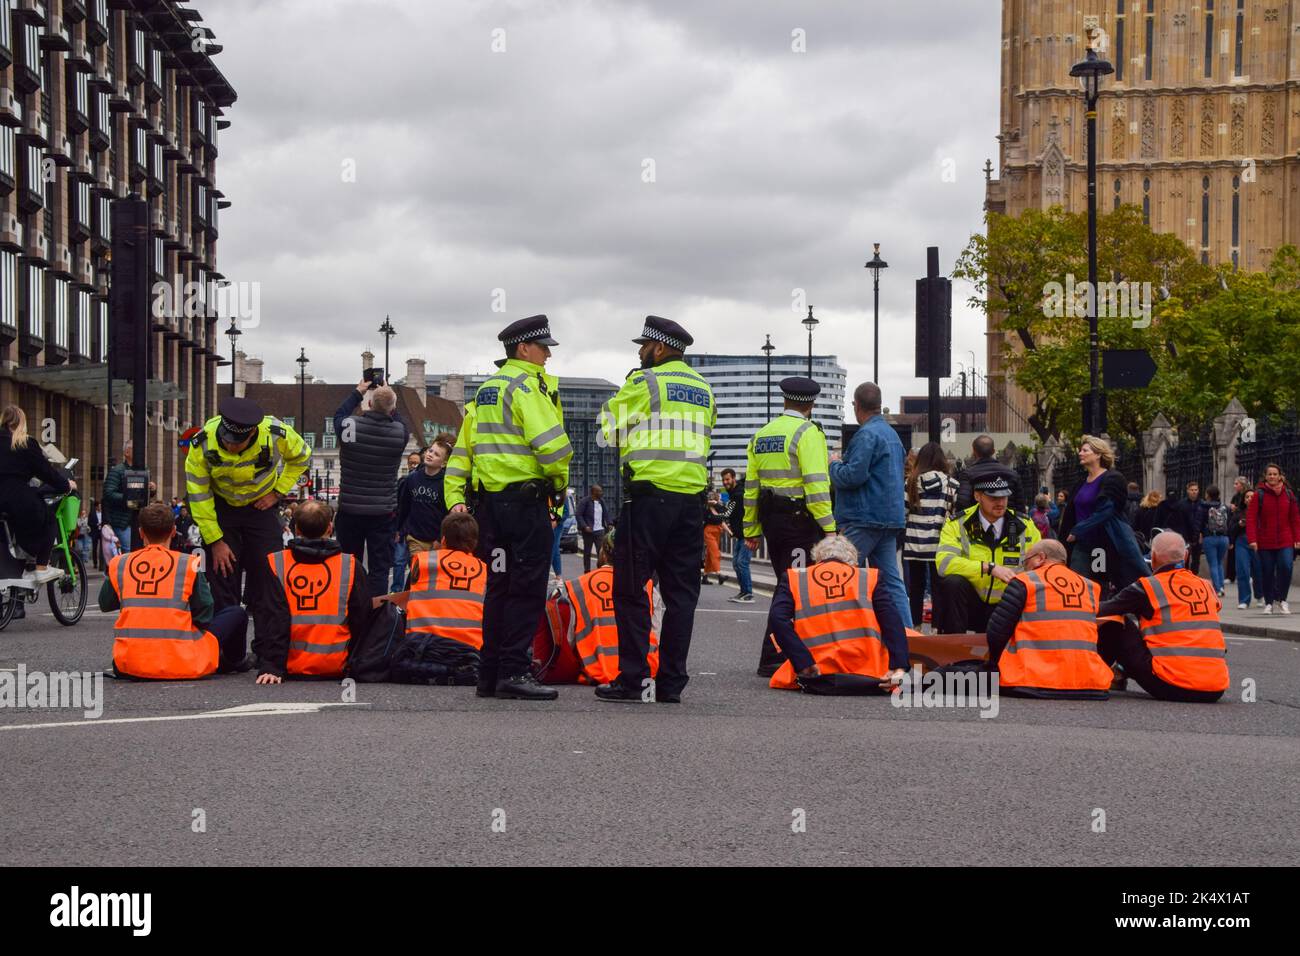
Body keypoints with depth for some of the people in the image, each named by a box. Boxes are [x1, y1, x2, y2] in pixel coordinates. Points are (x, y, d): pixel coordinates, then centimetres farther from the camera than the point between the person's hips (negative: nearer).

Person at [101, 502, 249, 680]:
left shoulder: (119, 564, 3)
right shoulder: (189, 564, -5)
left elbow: (105, 605, 16)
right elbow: (205, 615, -3)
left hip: (129, 666, 4)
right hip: (182, 666, -4)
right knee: (237, 614, 17)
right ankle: (236, 663, 38)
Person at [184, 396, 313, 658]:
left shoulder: (276, 433, -28)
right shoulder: (202, 443, -28)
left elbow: (301, 457, -3)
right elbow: (198, 495, -17)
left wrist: (277, 492, -10)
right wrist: (215, 541, -16)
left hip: (262, 506, 0)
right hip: (220, 507, 0)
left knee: (268, 573, -5)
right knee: (223, 573, -4)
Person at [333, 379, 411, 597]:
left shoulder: (349, 426, -11)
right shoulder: (400, 433, -12)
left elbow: (339, 415, 14)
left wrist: (357, 392, 24)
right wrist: (389, 401, 17)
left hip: (349, 511, 1)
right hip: (383, 513, -1)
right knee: (379, 570, 3)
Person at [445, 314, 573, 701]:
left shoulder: (486, 390, 19)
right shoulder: (526, 385, -10)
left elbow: (463, 448, 19)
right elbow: (551, 444, -19)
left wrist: (455, 497, 18)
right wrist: (559, 484, -3)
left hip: (490, 500, 9)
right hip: (527, 500, -9)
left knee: (499, 588, 13)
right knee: (528, 589, -5)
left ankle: (490, 675, 16)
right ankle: (514, 672, -8)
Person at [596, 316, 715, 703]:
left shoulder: (644, 382, -3)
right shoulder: (704, 388, 17)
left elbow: (608, 426, 3)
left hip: (649, 495, -6)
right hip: (692, 498, 6)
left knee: (630, 588, 0)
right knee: (681, 591, 7)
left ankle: (633, 678, -4)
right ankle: (671, 682, 7)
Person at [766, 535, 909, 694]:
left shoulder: (794, 578, 14)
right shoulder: (871, 577, 14)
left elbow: (778, 620, -3)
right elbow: (892, 621, -1)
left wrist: (804, 664, -10)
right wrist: (898, 667, -11)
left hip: (816, 680, -1)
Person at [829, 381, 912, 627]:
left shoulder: (867, 435, -13)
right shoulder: (892, 433, 19)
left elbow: (853, 476, -21)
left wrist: (834, 464, -1)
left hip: (866, 518, -9)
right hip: (891, 517, 9)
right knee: (891, 579, 8)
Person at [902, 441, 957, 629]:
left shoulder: (911, 482, 3)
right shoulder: (951, 483, 0)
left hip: (913, 543, 2)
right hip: (937, 543, -2)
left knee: (915, 588, 10)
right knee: (937, 589, 3)